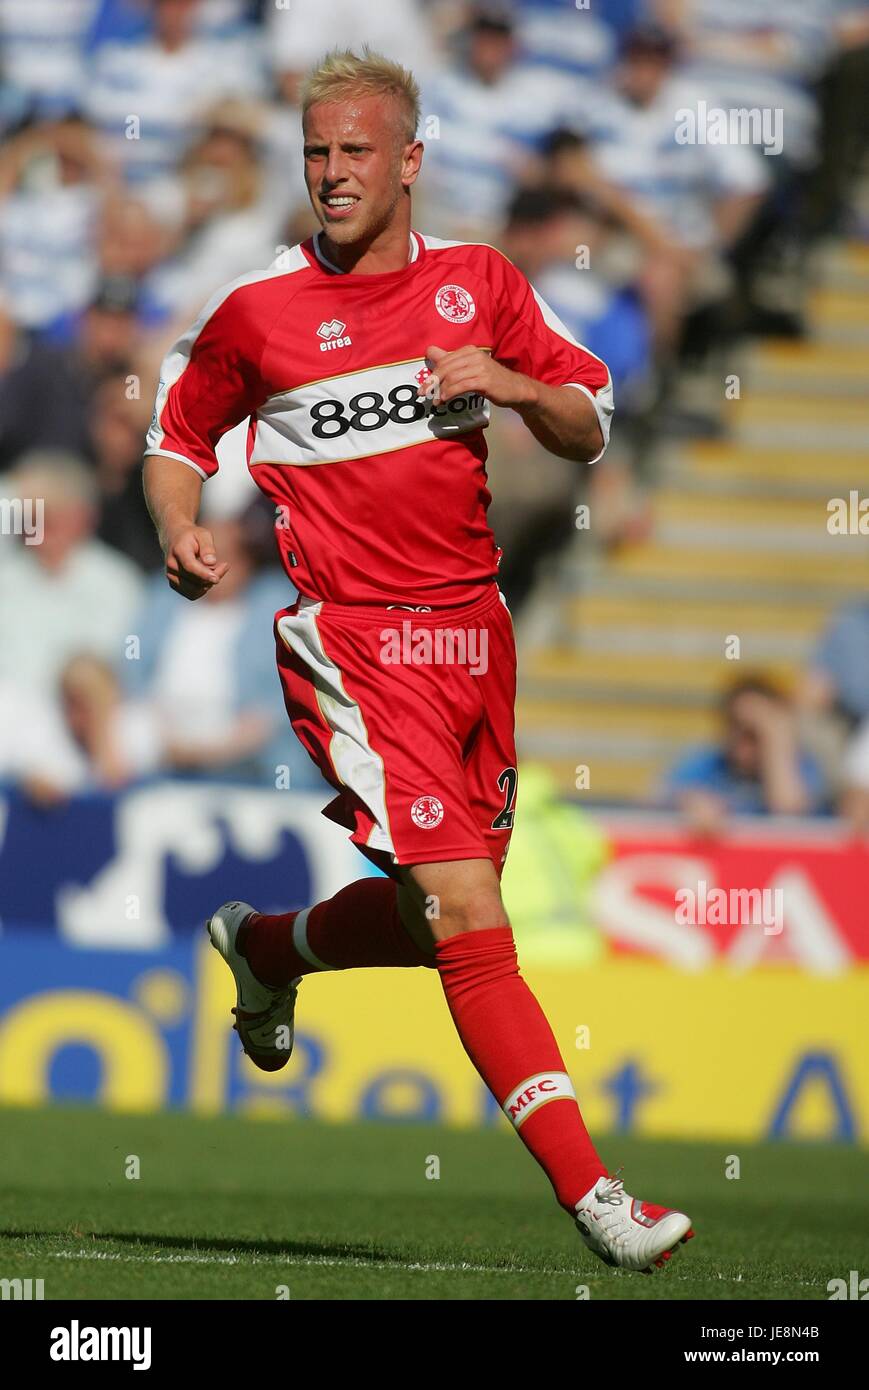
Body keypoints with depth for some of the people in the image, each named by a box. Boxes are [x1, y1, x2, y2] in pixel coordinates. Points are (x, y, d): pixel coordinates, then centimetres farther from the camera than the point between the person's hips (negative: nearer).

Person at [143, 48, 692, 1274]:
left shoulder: (482, 284, 8)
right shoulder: (255, 310, 0)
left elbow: (589, 431, 11)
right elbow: (178, 432, 14)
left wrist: (514, 384, -9)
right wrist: (181, 532, -5)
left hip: (470, 625, 5)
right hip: (352, 637, -5)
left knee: (450, 915, 14)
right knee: (468, 919, -15)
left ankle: (269, 948, 44)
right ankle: (590, 1192, -16)